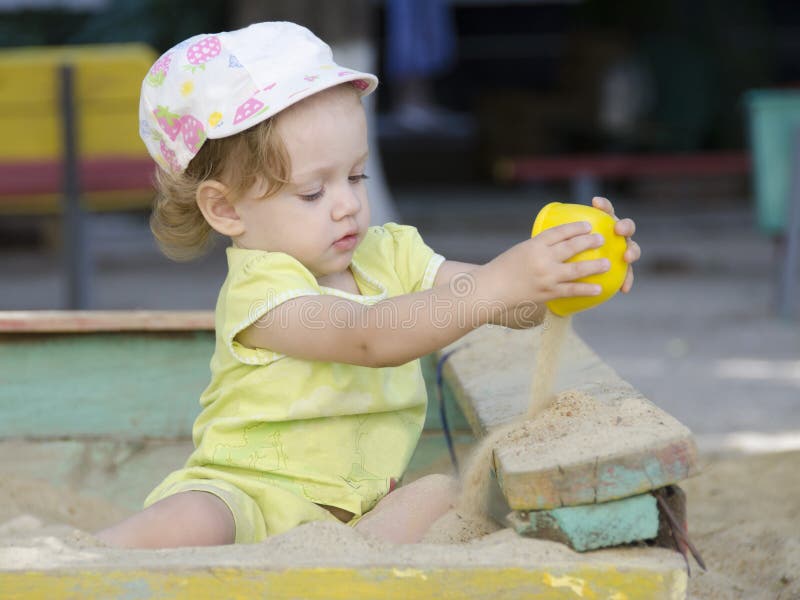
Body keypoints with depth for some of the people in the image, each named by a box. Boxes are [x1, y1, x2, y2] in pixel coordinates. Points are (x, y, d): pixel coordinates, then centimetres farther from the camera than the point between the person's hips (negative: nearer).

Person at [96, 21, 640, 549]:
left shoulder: (390, 255, 8)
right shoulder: (259, 290, -16)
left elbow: (514, 307, 1)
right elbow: (371, 338, -34)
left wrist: (559, 277, -23)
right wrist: (493, 287, -44)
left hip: (359, 506, 7)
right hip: (249, 495, -7)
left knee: (442, 497, -22)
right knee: (188, 524, -37)